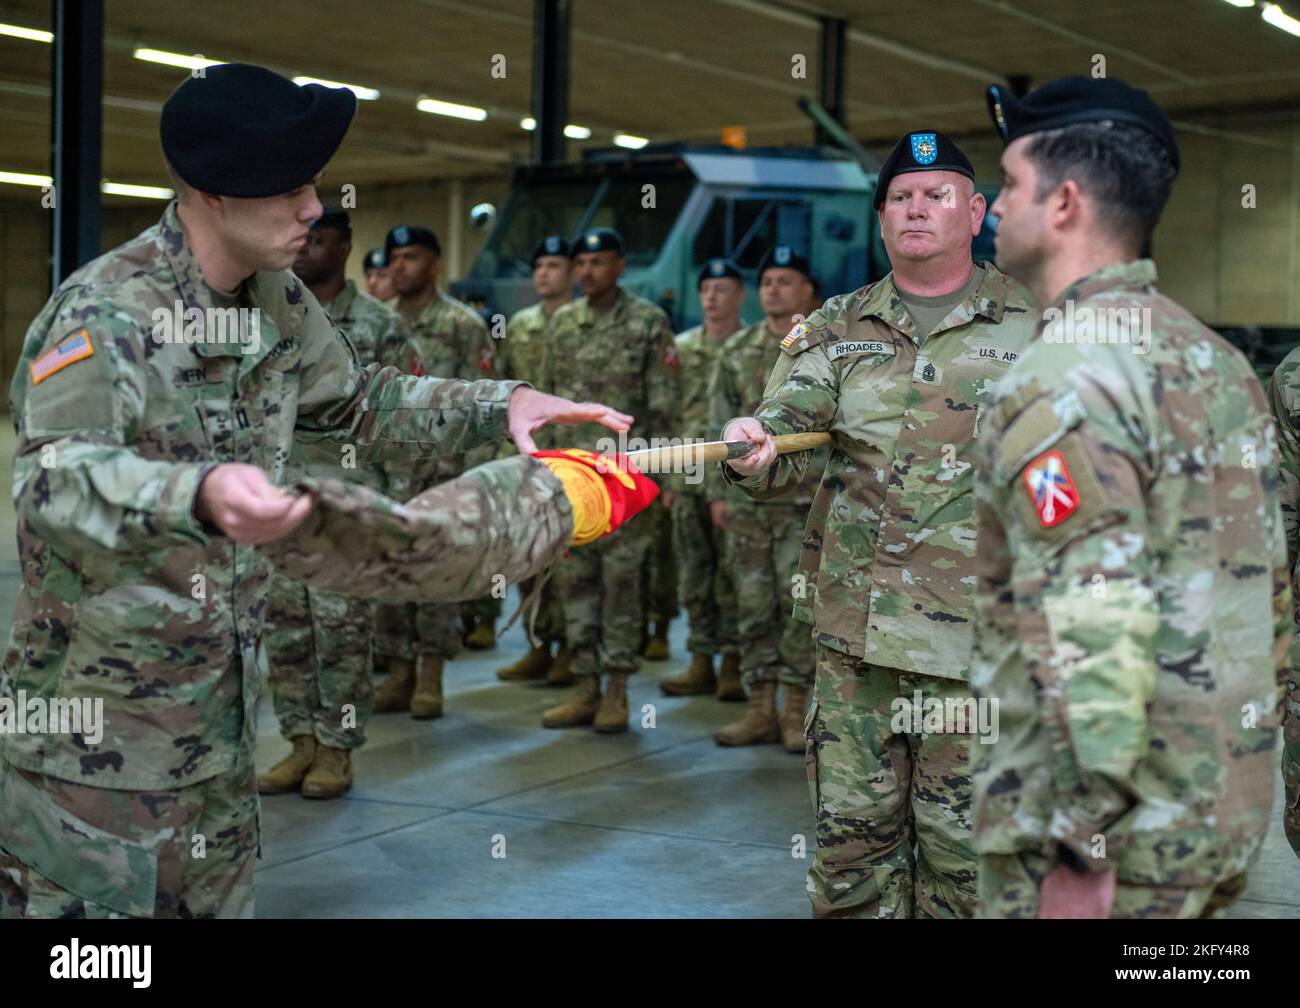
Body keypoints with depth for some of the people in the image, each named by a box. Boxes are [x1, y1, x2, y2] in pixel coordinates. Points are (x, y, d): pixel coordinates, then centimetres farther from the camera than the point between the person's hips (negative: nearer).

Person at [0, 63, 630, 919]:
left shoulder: (280, 302, 3)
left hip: (224, 703, 7)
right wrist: (198, 493, -54)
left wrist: (499, 405, 6)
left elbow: (359, 405, 18)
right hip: (98, 712, -7)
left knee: (222, 894, 18)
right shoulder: (106, 311, -21)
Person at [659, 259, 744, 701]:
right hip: (688, 477, 4)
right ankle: (701, 661, 15)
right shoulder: (680, 348, 12)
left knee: (732, 575, 0)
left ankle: (732, 664, 8)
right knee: (694, 575, 8)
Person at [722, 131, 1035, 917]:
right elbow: (787, 425, -4)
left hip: (978, 634, -2)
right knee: (852, 834, 10)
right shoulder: (836, 329, 10)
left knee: (964, 849, 5)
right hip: (853, 626, 3)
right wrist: (756, 448, -28)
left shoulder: (1036, 323, 2)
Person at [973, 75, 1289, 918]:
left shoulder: (1063, 378, -18)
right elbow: (1270, 583, 14)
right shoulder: (1220, 359, 9)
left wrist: (1080, 847, -20)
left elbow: (1094, 629, -25)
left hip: (1115, 826, -8)